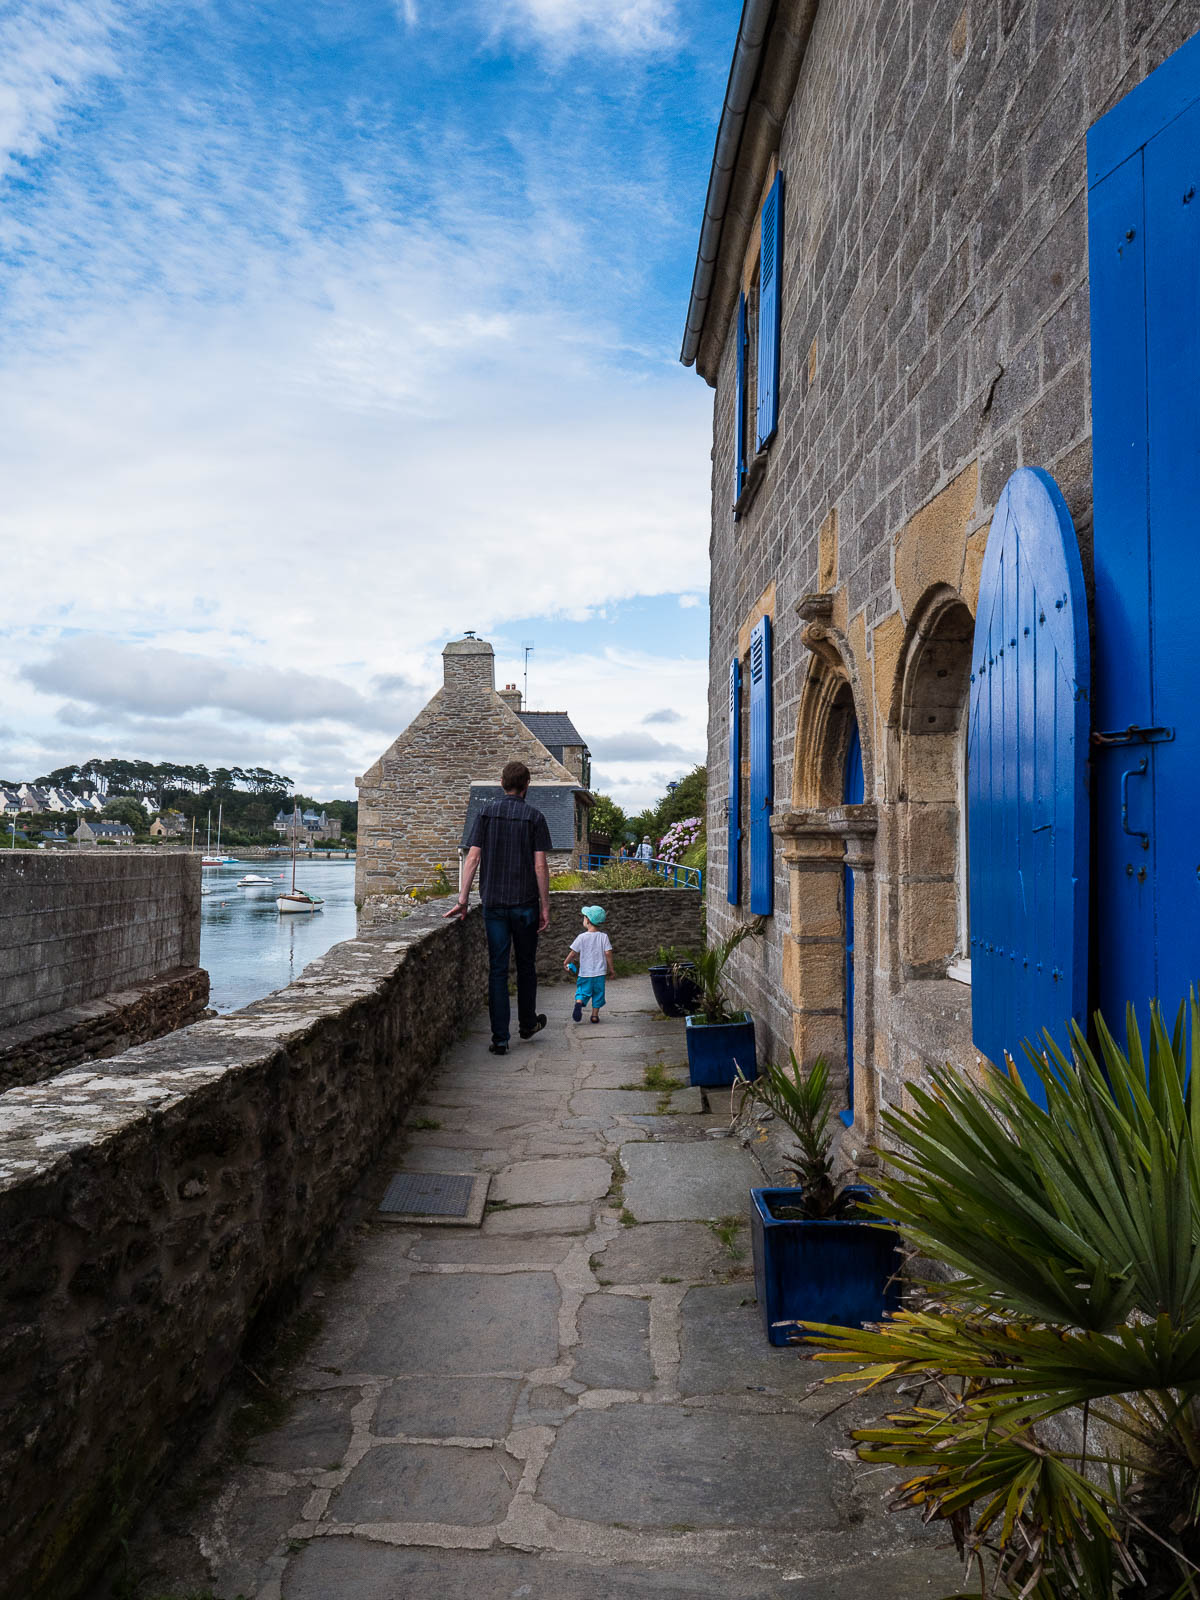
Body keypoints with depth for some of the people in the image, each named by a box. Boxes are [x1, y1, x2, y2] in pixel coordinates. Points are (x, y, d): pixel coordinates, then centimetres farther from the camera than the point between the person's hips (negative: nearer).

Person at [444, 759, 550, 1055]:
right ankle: (527, 1023, 31)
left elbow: (472, 858, -3)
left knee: (497, 969, 3)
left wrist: (462, 900, -1)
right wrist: (545, 907, 0)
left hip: (493, 903, 1)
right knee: (526, 965, 16)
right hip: (525, 903, -1)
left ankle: (499, 1039, 3)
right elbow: (540, 866, -6)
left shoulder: (486, 813, 3)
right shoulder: (534, 817, -3)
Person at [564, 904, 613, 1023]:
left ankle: (578, 1003, -23)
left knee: (582, 991, 6)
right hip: (600, 973, 1)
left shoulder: (582, 937, -6)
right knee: (598, 994, 13)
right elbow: (608, 953, -6)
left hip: (585, 973, -1)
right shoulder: (604, 937, -3)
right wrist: (610, 969, 3)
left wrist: (566, 962, 16)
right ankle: (595, 1015, 11)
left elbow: (573, 952, -1)